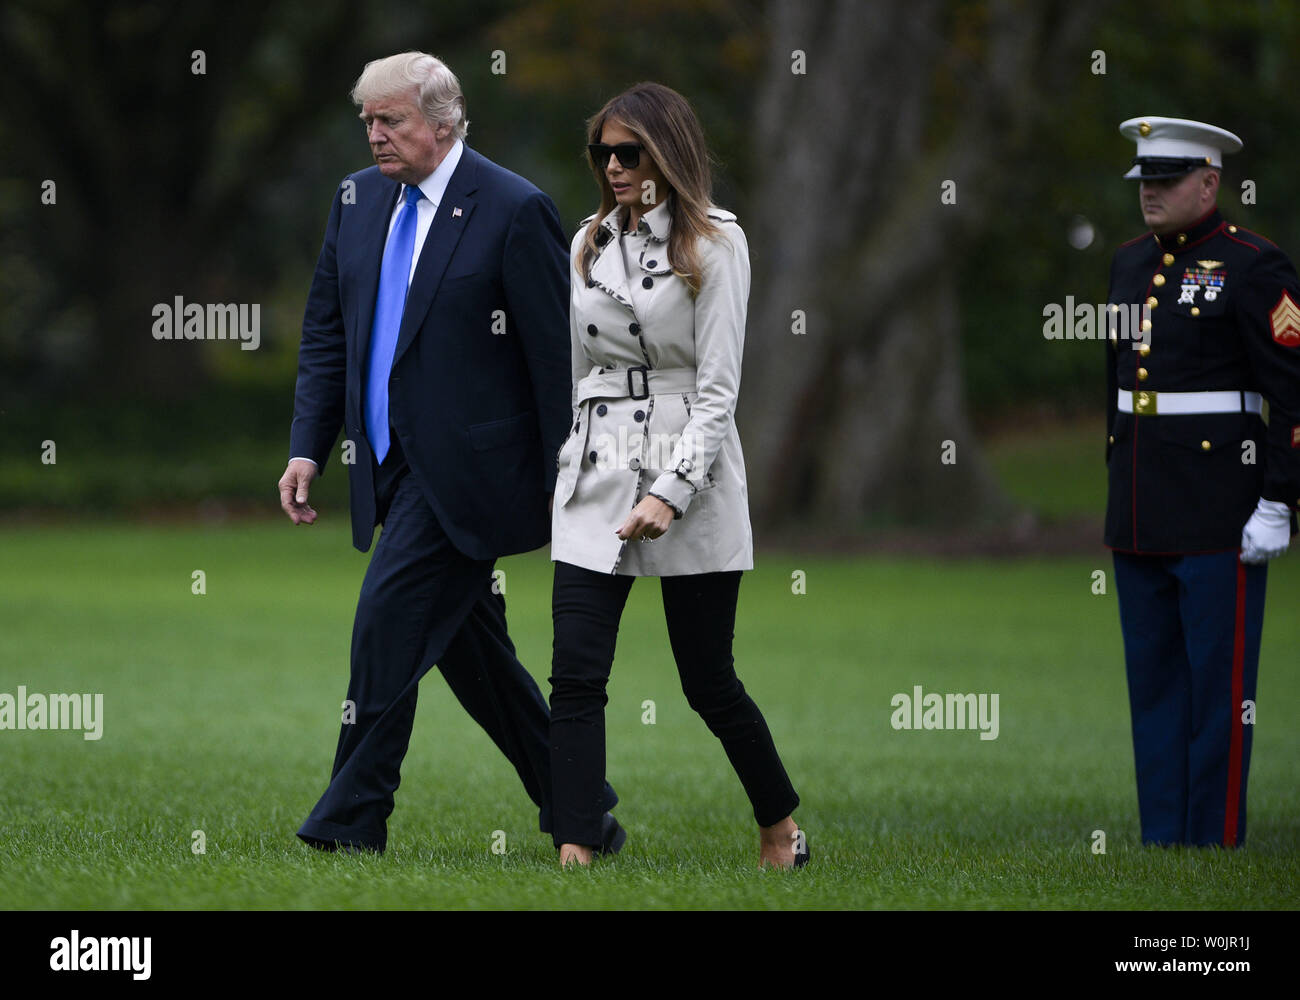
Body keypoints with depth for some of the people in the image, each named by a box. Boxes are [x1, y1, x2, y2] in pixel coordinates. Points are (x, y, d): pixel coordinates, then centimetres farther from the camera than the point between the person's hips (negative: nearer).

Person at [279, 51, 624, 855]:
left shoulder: (514, 211, -11)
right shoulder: (359, 199, 9)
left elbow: (559, 356, -10)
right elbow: (327, 335, 15)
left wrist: (567, 485, -11)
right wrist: (308, 448, 6)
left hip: (465, 469, -7)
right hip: (396, 466, 7)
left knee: (389, 621, -13)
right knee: (470, 650, 11)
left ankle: (351, 824, -6)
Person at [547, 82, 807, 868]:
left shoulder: (716, 242, -5)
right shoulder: (589, 245, 12)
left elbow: (718, 388, -10)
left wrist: (670, 493, -19)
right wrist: (564, 472, 17)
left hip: (691, 479, -4)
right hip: (595, 481, 4)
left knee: (709, 681, 4)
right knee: (576, 676, -9)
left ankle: (782, 830, 25)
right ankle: (576, 855, -11)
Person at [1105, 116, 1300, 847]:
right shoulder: (1131, 264, 14)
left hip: (1220, 514, -7)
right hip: (1139, 515, 7)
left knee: (1219, 680, -3)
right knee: (1154, 680, 10)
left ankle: (1218, 844, 1)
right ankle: (1161, 840, 16)